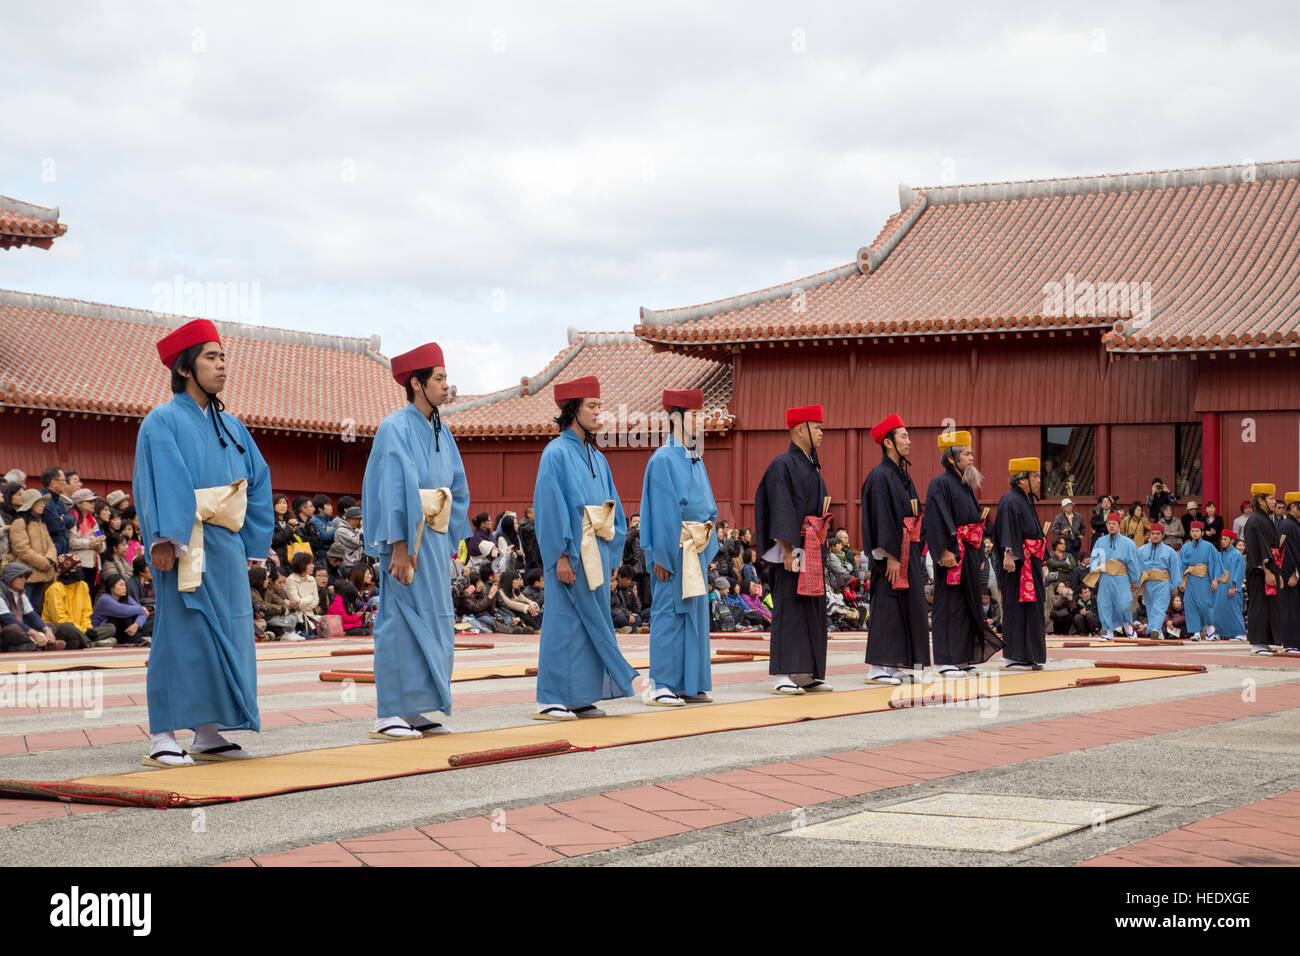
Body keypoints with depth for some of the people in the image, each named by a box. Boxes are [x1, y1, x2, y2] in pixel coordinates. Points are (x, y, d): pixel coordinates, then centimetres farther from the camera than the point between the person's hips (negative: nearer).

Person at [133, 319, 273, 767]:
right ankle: (163, 738, -4)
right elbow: (161, 483, -15)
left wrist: (251, 543, 9)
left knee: (226, 637, 6)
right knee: (180, 634, -8)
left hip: (226, 547, 7)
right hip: (185, 547, -7)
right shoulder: (162, 423, -4)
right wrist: (164, 539, -25)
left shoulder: (230, 426, 17)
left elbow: (258, 481, 17)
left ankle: (208, 734, 13)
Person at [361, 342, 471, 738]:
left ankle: (413, 711, 15)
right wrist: (400, 546, -22)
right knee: (403, 622, -7)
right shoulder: (396, 429, -10)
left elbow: (458, 487, 18)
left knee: (433, 625, 9)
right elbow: (394, 489, -16)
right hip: (409, 542, -8)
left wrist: (449, 539, 10)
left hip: (436, 541, 8)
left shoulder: (440, 432, 14)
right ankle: (388, 716, -3)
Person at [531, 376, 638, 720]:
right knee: (564, 623, -7)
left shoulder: (596, 457, 16)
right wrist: (561, 554, -18)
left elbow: (612, 506, 18)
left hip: (596, 552, 8)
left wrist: (612, 551, 10)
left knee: (592, 623, 7)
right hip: (571, 552, -8)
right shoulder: (557, 453, -7)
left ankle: (581, 697, 12)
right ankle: (551, 701, -3)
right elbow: (550, 506, -13)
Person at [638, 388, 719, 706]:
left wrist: (709, 549, 14)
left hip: (697, 549, 8)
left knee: (695, 612, 9)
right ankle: (660, 686, -2)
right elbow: (661, 510, -14)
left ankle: (689, 684, 14)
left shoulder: (696, 460, 16)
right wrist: (661, 556, -18)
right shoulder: (663, 459, -9)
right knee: (669, 614, -6)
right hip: (675, 548, -8)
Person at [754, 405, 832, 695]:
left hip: (813, 551, 9)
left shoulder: (812, 466, 17)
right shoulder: (783, 465, -10)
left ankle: (807, 674, 14)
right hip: (792, 549, -9)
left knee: (813, 611, 9)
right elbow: (781, 510, -17)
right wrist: (787, 550, -22)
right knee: (789, 609, -7)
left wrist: (821, 551, 17)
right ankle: (782, 676, -5)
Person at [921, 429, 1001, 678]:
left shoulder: (966, 484, 18)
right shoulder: (941, 483, -10)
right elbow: (937, 518, -18)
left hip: (969, 553, 9)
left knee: (968, 603, 10)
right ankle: (945, 660, -4)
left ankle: (962, 658, 15)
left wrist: (977, 552, 19)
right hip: (952, 553, -9)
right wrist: (946, 550, -24)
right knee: (949, 603, -6)